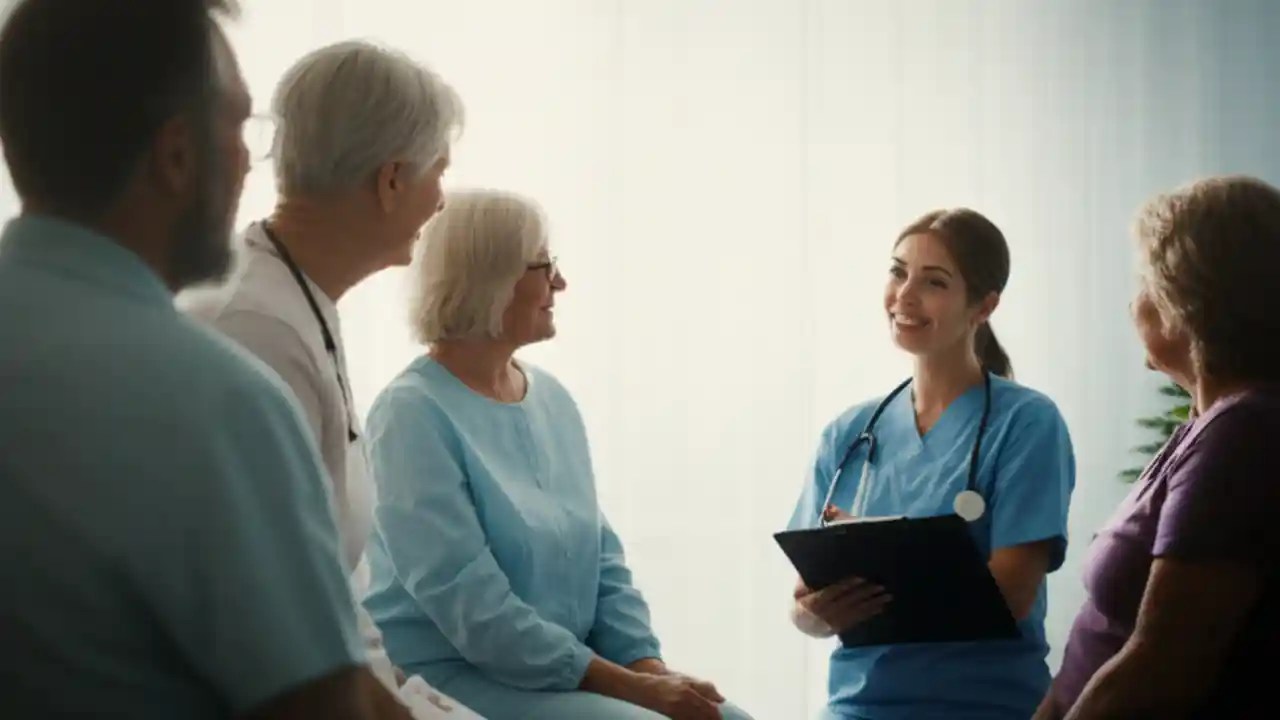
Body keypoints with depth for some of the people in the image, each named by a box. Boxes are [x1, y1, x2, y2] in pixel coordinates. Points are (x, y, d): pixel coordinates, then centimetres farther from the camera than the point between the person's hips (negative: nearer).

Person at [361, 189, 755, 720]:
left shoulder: (553, 399, 10)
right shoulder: (415, 414, -14)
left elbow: (603, 563, 12)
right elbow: (478, 615, -20)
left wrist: (653, 672, -6)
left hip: (571, 670, 7)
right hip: (456, 676, -7)